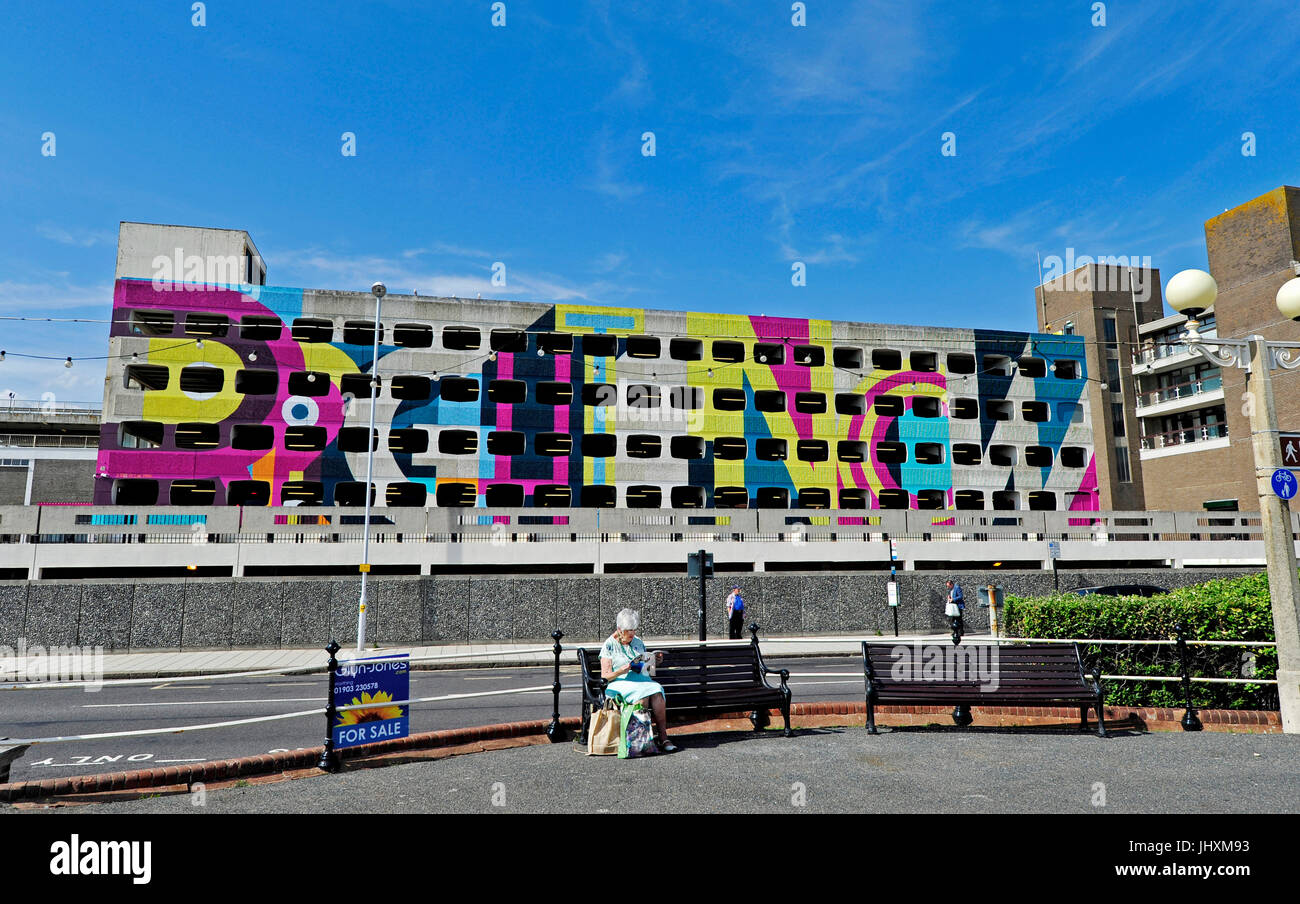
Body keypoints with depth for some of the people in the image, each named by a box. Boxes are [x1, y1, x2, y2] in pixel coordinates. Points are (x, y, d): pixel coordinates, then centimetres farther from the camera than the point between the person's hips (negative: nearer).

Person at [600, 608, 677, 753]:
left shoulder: (638, 642, 17)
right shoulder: (609, 646, 1)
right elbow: (605, 676, -3)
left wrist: (654, 662, 6)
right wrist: (620, 671, -20)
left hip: (642, 680, 4)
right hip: (620, 684, -4)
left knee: (657, 691, -29)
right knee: (641, 693, -35)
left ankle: (663, 736, -29)